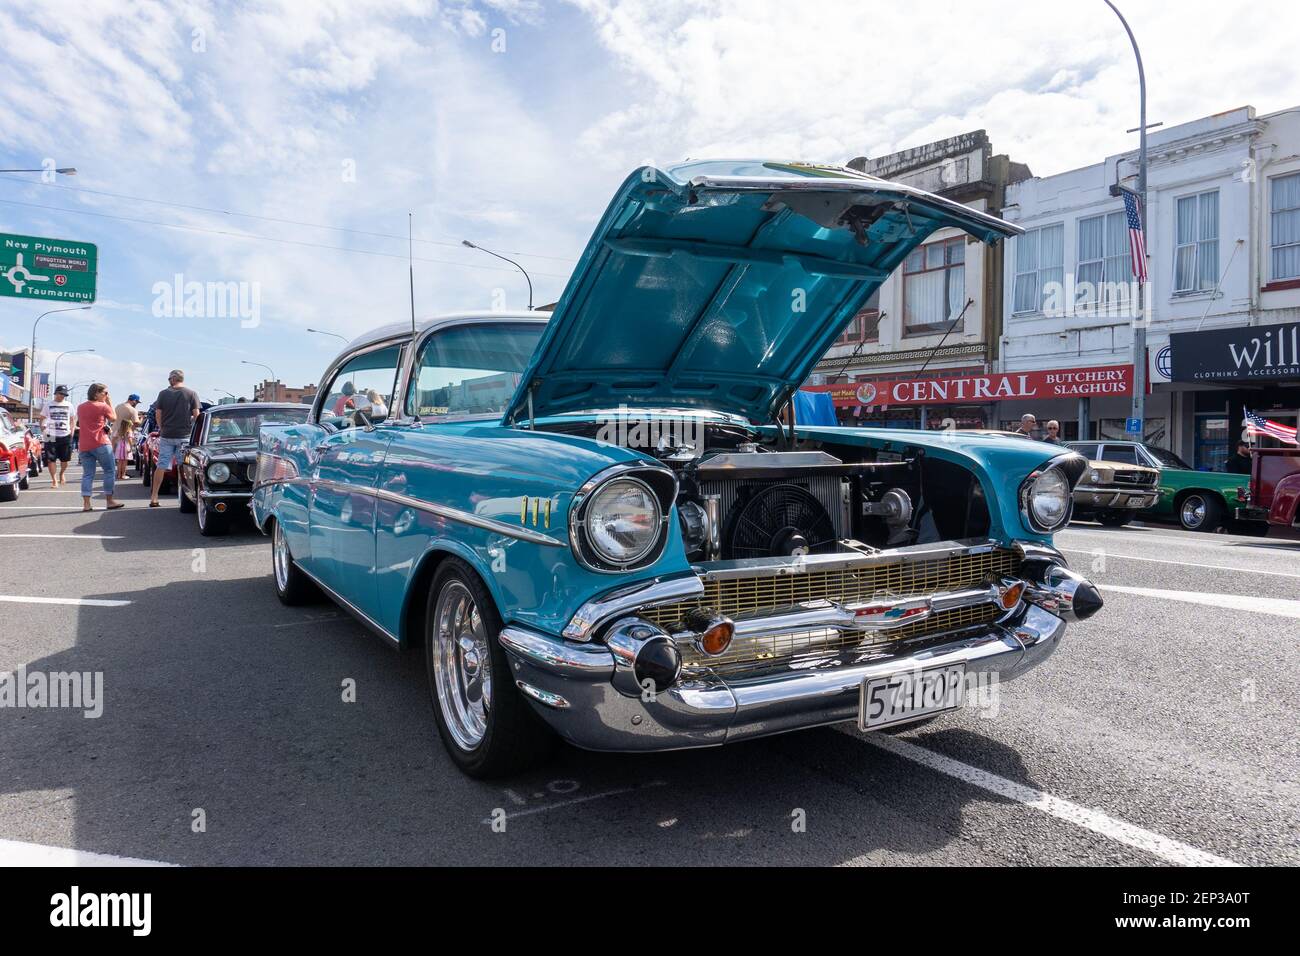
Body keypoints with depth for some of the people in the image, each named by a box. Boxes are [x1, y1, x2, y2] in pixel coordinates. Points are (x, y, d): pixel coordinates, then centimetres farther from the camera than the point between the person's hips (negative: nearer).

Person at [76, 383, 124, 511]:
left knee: (87, 474, 5)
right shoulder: (103, 406, -6)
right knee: (109, 471, 5)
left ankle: (86, 504, -1)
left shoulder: (80, 407, 12)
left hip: (84, 445, 6)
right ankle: (110, 501, 6)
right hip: (100, 443, -6)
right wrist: (110, 403, 11)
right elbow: (114, 418, 9)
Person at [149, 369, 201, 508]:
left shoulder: (163, 393, 1)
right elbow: (196, 415, -4)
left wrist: (162, 428, 17)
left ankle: (154, 498, 7)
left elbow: (158, 415, 2)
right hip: (185, 435, -1)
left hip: (166, 435, 1)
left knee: (161, 466, 6)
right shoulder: (192, 394, -2)